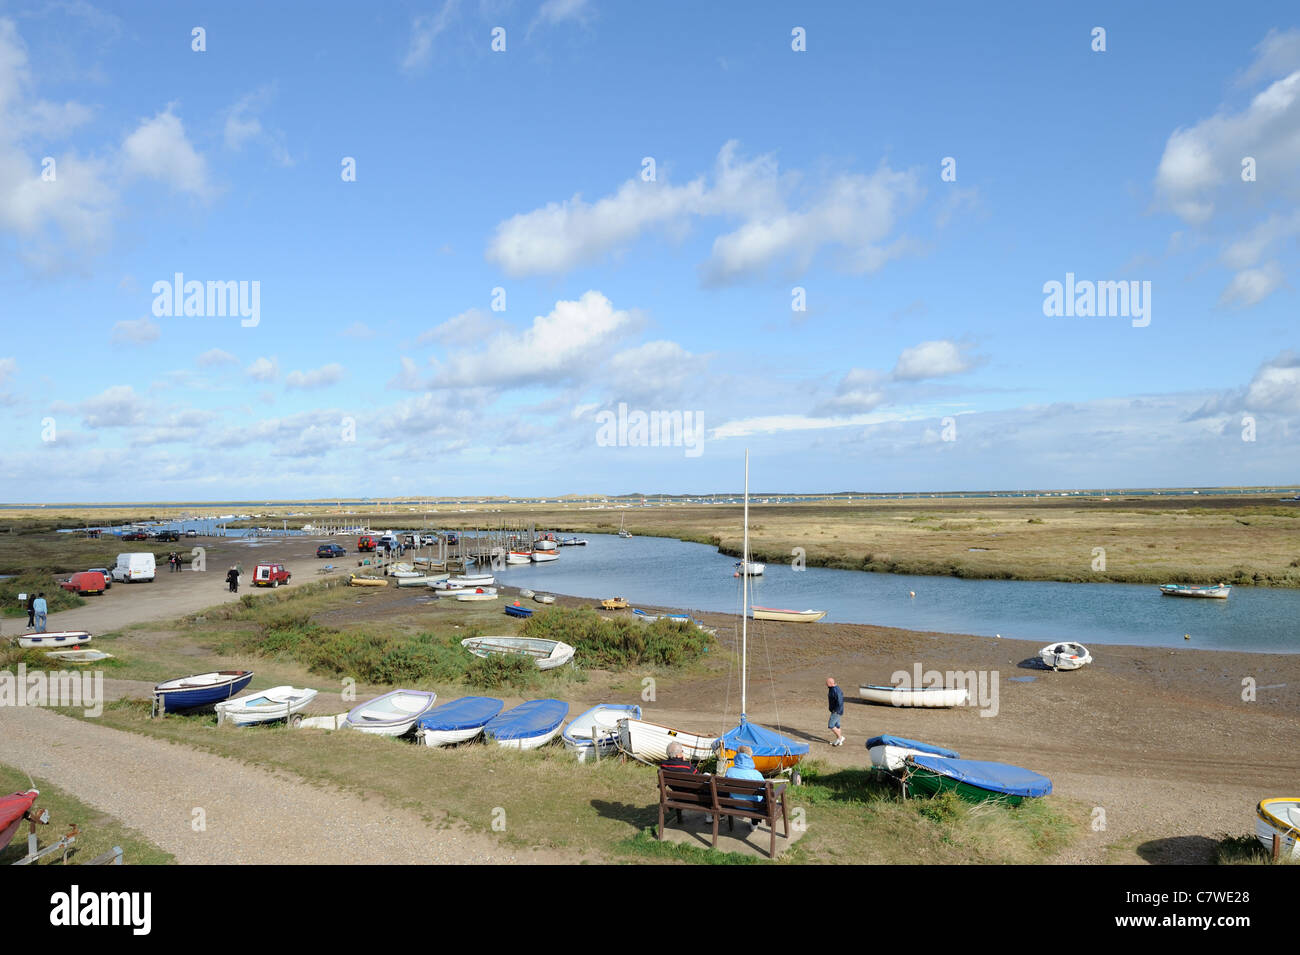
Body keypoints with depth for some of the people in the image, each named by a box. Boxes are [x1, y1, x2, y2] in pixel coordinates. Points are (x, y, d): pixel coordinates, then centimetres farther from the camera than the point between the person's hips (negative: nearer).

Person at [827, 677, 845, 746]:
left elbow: (839, 702, -27)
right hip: (835, 711, 10)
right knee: (836, 725, 15)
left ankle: (840, 737, 5)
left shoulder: (836, 690, -24)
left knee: (830, 725, -7)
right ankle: (838, 740, 22)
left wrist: (836, 710, -21)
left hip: (836, 711, -10)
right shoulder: (832, 689, 8)